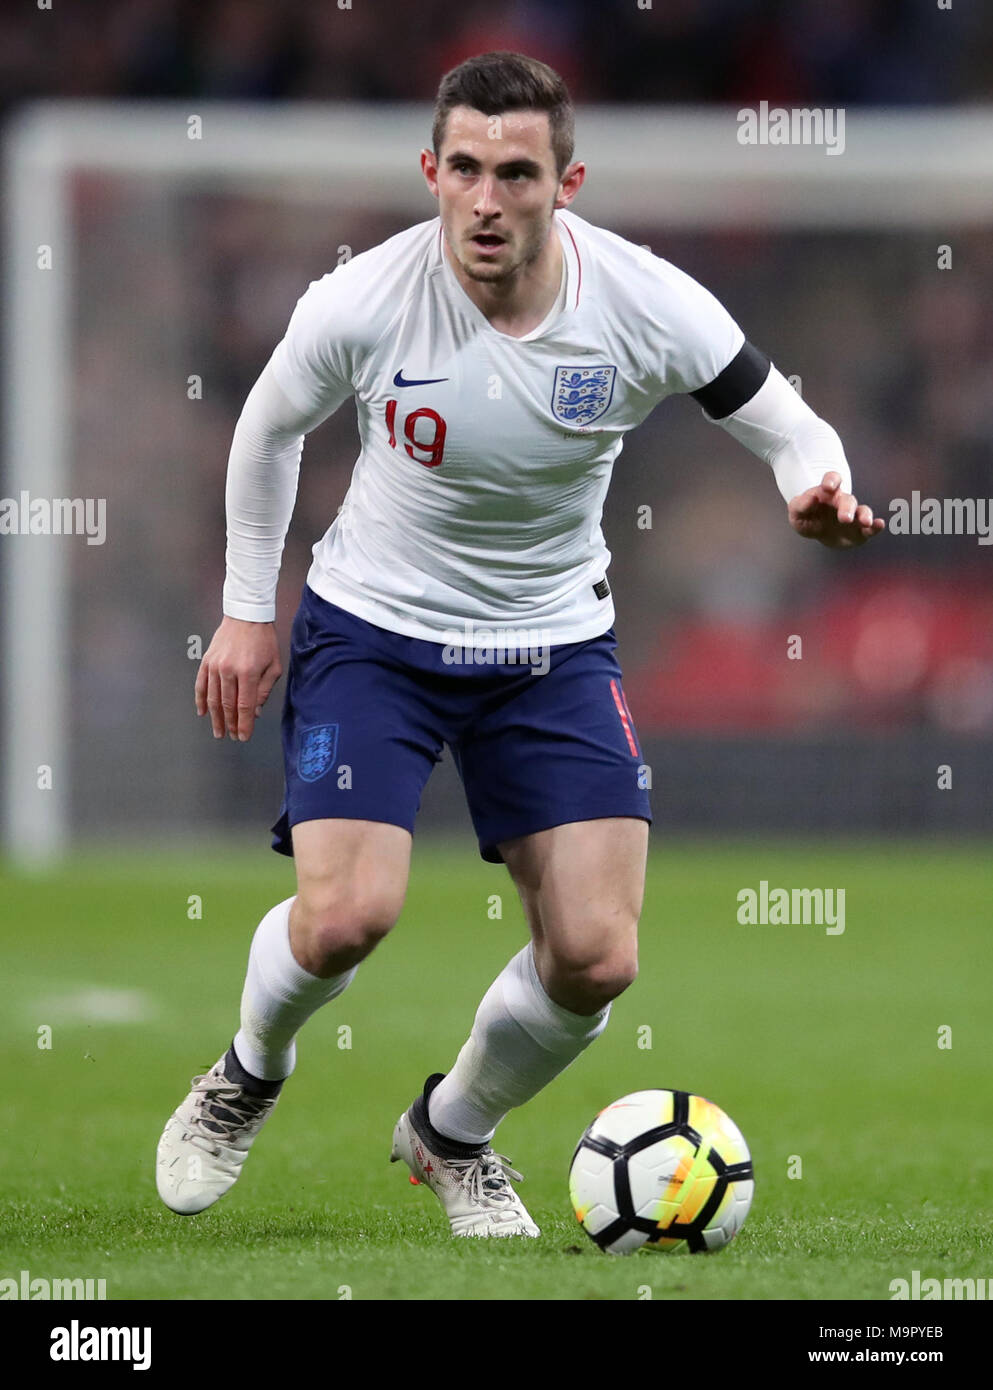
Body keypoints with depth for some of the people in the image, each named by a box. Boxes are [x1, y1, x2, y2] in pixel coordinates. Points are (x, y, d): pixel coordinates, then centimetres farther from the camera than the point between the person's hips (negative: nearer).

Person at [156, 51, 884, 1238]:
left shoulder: (647, 306, -19)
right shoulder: (359, 306, -20)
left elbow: (784, 427, -5)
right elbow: (270, 427, 1)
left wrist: (819, 495, -28)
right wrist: (246, 610, 6)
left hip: (556, 643, 2)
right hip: (371, 631, -2)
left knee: (595, 961, -7)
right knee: (344, 918, -21)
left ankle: (450, 1132, 25)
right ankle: (248, 1076, 16)